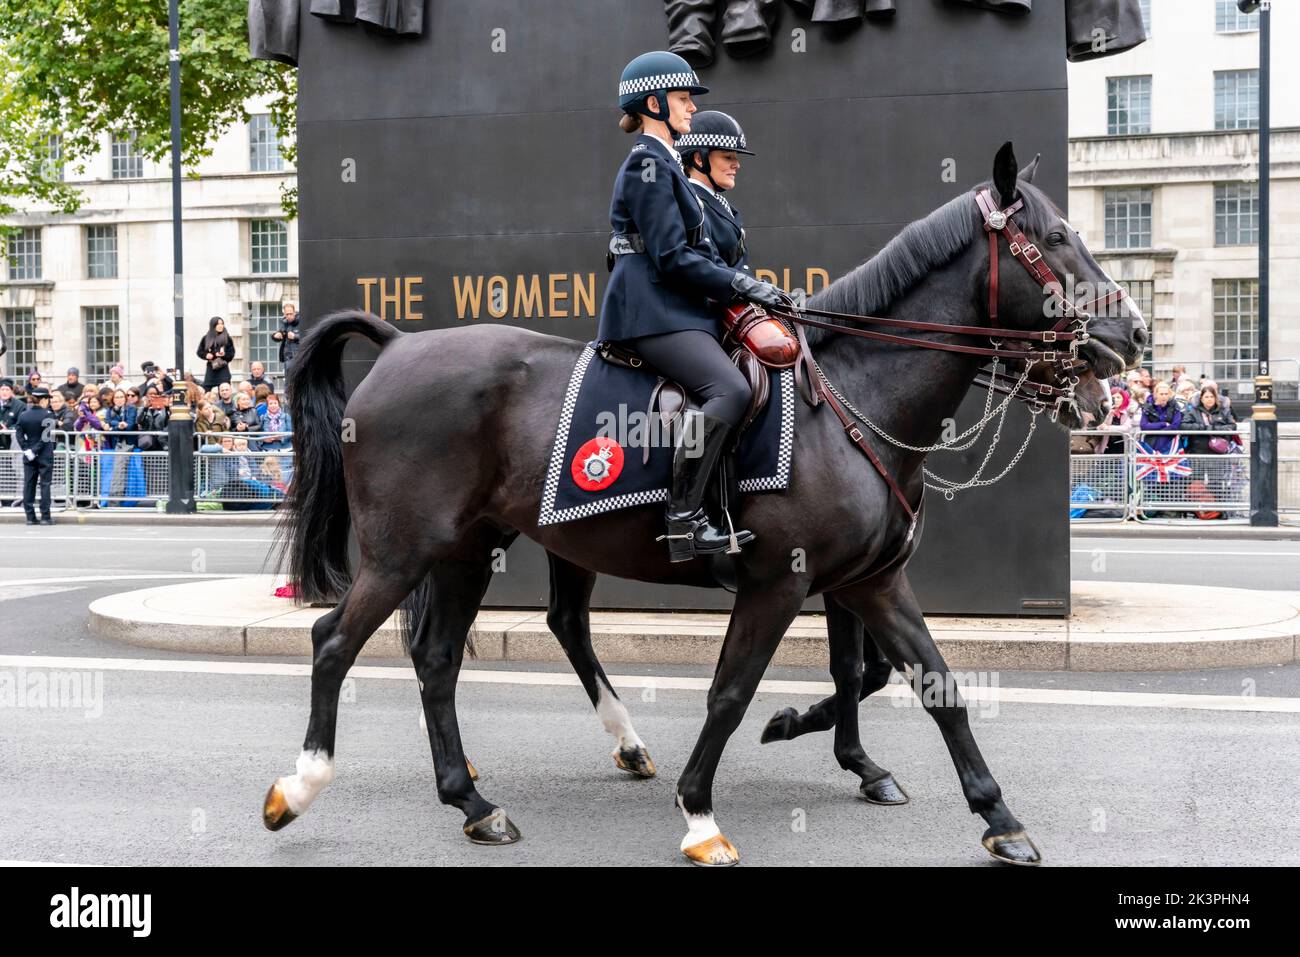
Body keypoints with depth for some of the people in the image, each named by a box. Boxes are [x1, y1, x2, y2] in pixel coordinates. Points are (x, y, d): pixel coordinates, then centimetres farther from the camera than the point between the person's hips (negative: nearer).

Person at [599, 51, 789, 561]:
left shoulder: (663, 164, 22)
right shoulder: (647, 165, -10)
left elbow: (696, 249, 23)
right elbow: (672, 257, -17)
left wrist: (745, 284, 10)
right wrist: (743, 285, -11)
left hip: (672, 307, 11)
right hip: (651, 312, -11)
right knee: (730, 389, -28)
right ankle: (681, 520, -25)